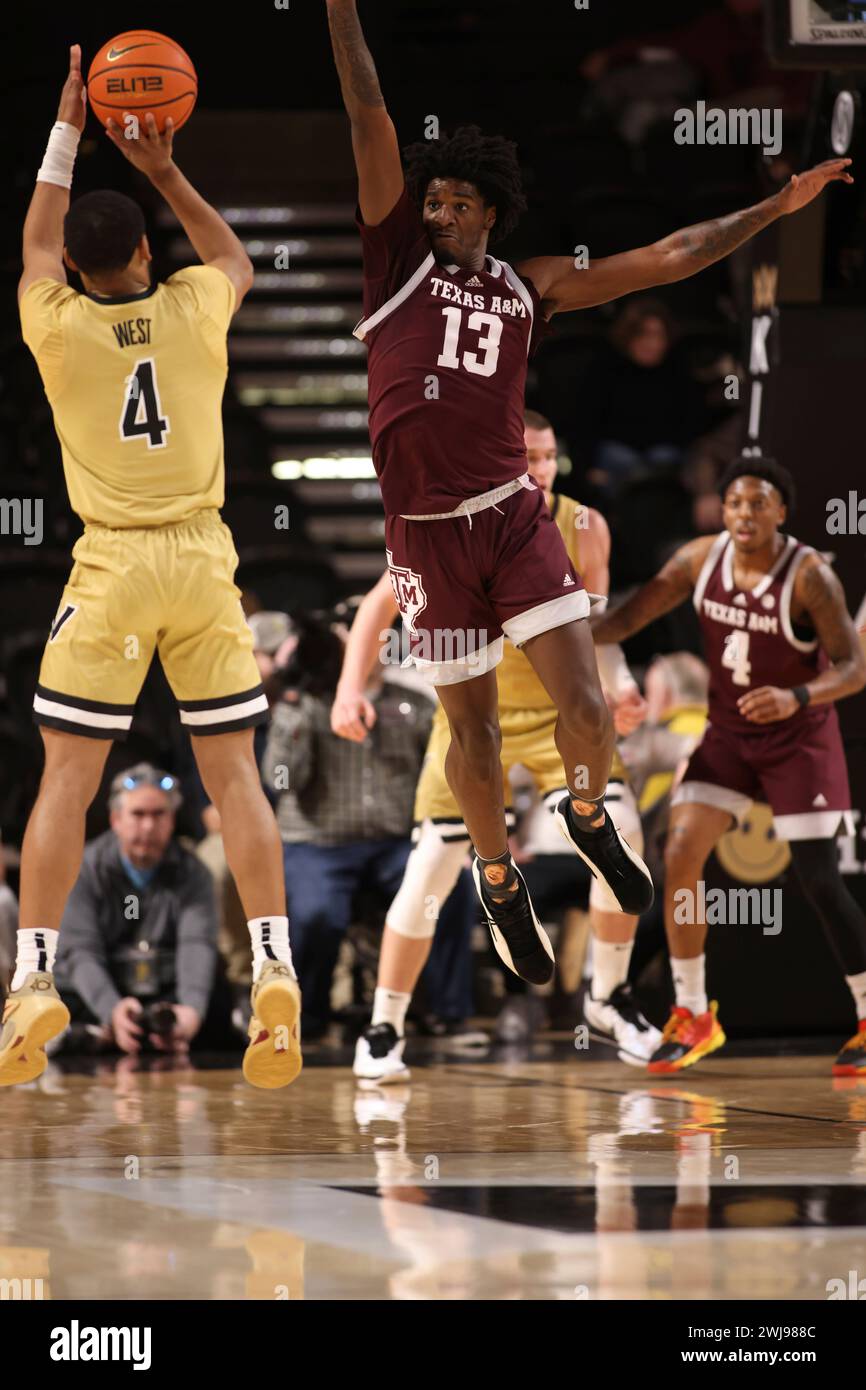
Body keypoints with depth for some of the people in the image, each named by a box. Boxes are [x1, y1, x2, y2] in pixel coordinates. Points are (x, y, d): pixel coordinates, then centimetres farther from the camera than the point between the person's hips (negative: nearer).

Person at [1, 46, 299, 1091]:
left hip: (111, 570, -2)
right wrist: (166, 174, 24)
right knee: (234, 773, 4)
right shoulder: (194, 308, 1)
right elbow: (236, 260, 27)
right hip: (203, 562, 2)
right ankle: (275, 976, -6)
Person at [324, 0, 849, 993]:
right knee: (471, 725, 7)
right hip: (426, 532, -1)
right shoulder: (398, 254, 2)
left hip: (514, 516, 1)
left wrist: (774, 208, 8)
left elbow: (665, 260, 10)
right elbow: (369, 118, -4)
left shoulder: (531, 288, 8)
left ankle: (588, 816, 23)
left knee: (584, 706, -9)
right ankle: (498, 881, 29)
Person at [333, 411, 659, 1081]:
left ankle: (610, 998, 4)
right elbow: (381, 605, -3)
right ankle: (384, 1031, 10)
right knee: (430, 874, -5)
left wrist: (618, 686, -15)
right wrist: (351, 688, -14)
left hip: (561, 711, 1)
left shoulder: (584, 528, -11)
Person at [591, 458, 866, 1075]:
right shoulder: (702, 558, -8)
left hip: (799, 739, -5)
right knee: (680, 855, -8)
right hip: (729, 732, 5)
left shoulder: (809, 576, -22)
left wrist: (797, 697, -41)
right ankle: (692, 1017, 4)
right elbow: (631, 616, -3)